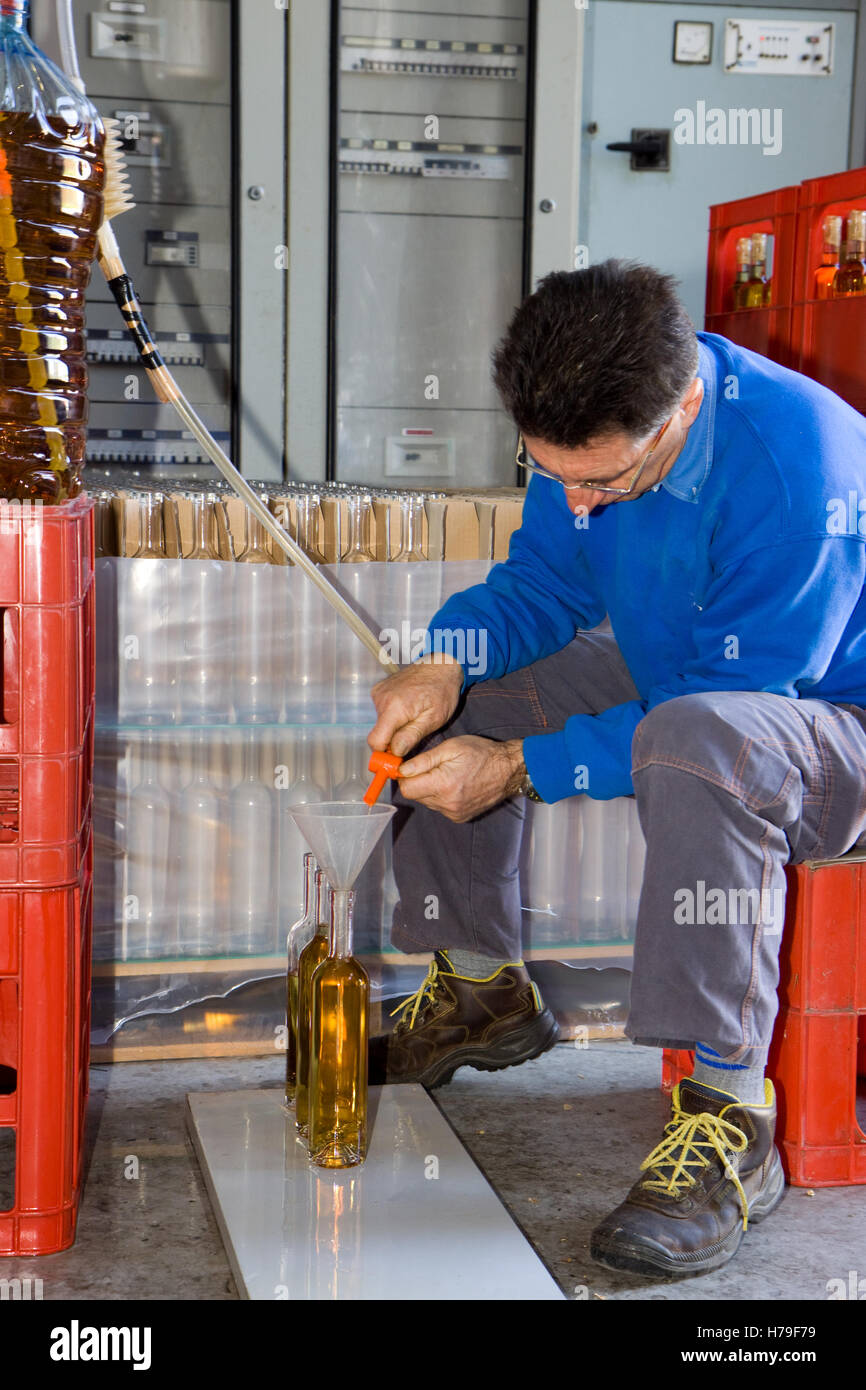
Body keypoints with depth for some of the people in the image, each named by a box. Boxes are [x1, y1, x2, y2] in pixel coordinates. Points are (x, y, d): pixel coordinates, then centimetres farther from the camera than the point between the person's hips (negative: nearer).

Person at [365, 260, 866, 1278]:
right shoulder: (587, 434, -10)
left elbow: (732, 695, -30)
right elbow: (542, 584, 3)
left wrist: (522, 767, -30)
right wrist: (446, 660, -20)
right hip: (675, 683, 8)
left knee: (698, 744, -41)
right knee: (451, 692, 1)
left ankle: (729, 1120, -31)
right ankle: (484, 992, 16)